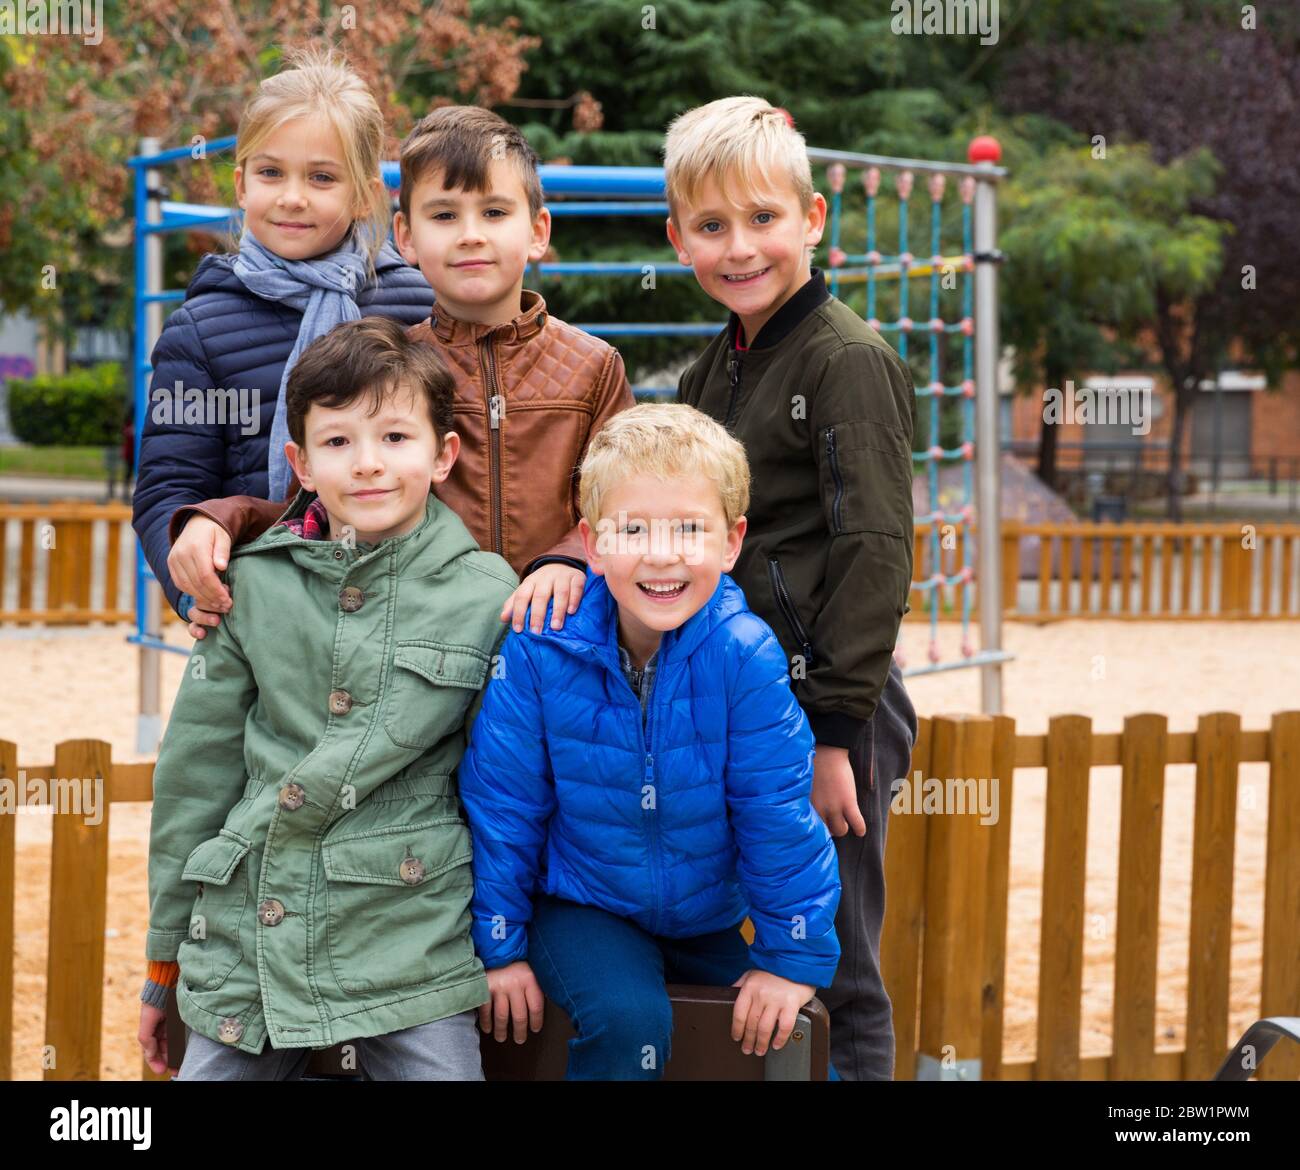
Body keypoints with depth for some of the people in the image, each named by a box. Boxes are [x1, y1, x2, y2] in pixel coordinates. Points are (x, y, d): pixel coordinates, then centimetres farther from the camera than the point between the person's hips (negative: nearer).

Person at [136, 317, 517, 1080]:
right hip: (247, 942, 2)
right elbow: (197, 766, 8)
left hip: (413, 954, -2)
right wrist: (165, 960, 12)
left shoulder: (487, 597, -1)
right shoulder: (254, 581, 2)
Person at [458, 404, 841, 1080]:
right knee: (628, 1017, -28)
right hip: (583, 910, -2)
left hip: (708, 920, 2)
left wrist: (795, 958, -7)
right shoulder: (540, 648, -19)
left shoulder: (746, 657, -20)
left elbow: (777, 814, -12)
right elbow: (502, 804, -9)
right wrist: (498, 947, -4)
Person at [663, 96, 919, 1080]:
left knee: (834, 981, -1)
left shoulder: (849, 360, -10)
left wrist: (835, 729, -19)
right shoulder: (713, 371, 15)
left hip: (828, 711, -8)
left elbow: (875, 552, -16)